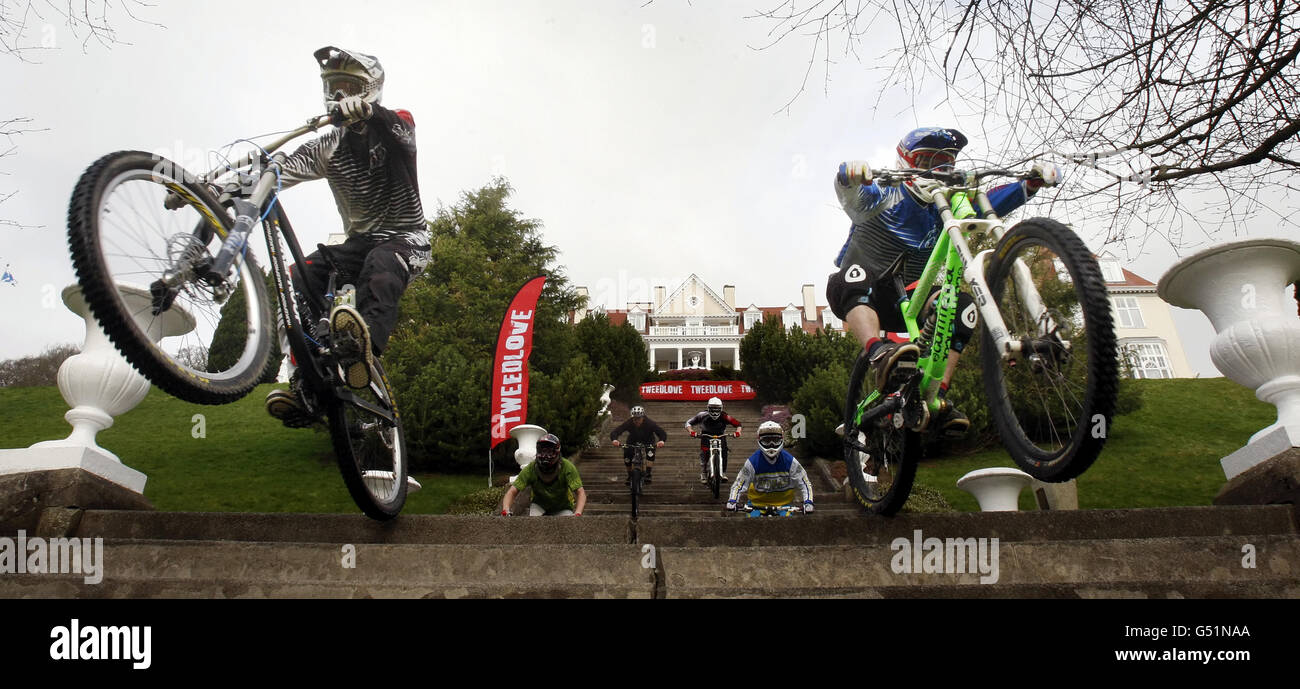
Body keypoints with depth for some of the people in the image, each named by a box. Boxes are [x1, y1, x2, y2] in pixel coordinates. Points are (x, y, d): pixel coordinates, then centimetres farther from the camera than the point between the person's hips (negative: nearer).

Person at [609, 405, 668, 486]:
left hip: (648, 440, -1)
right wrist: (615, 440, -62)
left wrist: (662, 441, -60)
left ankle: (648, 475, -16)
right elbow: (614, 432, -39)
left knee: (650, 453, -29)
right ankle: (630, 476, 3)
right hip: (633, 440, 1)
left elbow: (663, 434, -37)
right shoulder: (628, 423, -33)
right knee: (627, 455, -18)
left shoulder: (649, 423, -35)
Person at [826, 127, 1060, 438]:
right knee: (856, 275, -37)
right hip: (862, 296, -5)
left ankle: (937, 397, -22)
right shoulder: (884, 199, -7)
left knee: (964, 308, -17)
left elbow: (990, 202, 0)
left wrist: (1034, 181, -18)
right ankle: (878, 352, -61)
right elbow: (850, 195, -27)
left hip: (906, 304, 5)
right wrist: (851, 173, -52)